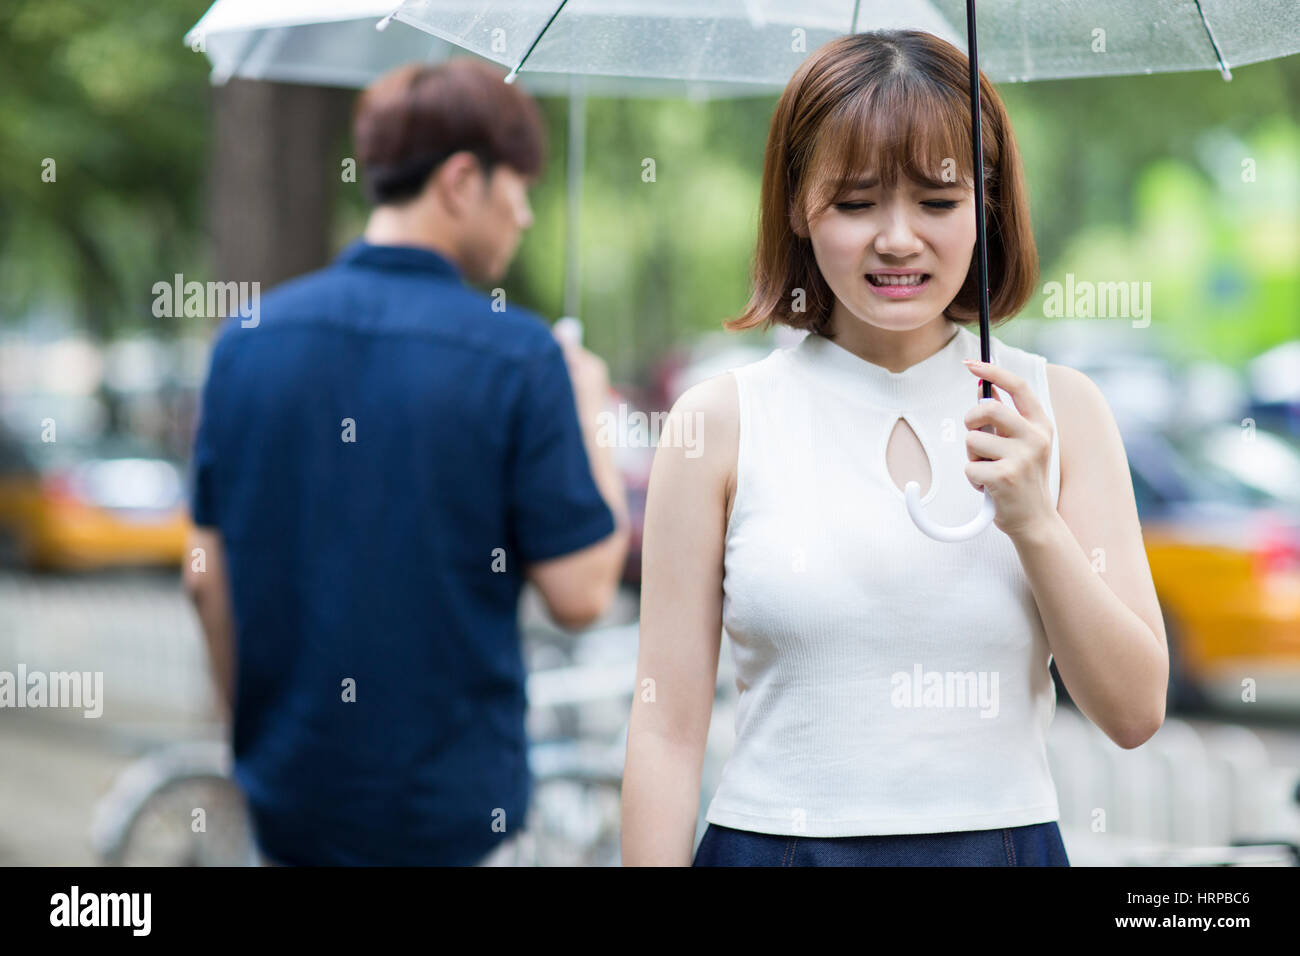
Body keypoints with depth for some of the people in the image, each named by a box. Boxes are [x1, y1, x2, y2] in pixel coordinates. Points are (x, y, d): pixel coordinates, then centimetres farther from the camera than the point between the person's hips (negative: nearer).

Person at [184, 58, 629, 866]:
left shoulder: (249, 338, 1)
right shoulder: (515, 353, -13)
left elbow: (208, 578, 6)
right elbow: (579, 593, -11)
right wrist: (590, 416, 3)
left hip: (288, 805, 4)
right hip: (451, 813, -4)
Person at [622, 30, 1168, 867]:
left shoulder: (1059, 409, 1)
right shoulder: (723, 420, -5)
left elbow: (1135, 712, -3)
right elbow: (669, 730, -5)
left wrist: (1035, 523, -14)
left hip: (1010, 837, 2)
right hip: (773, 839, -1)